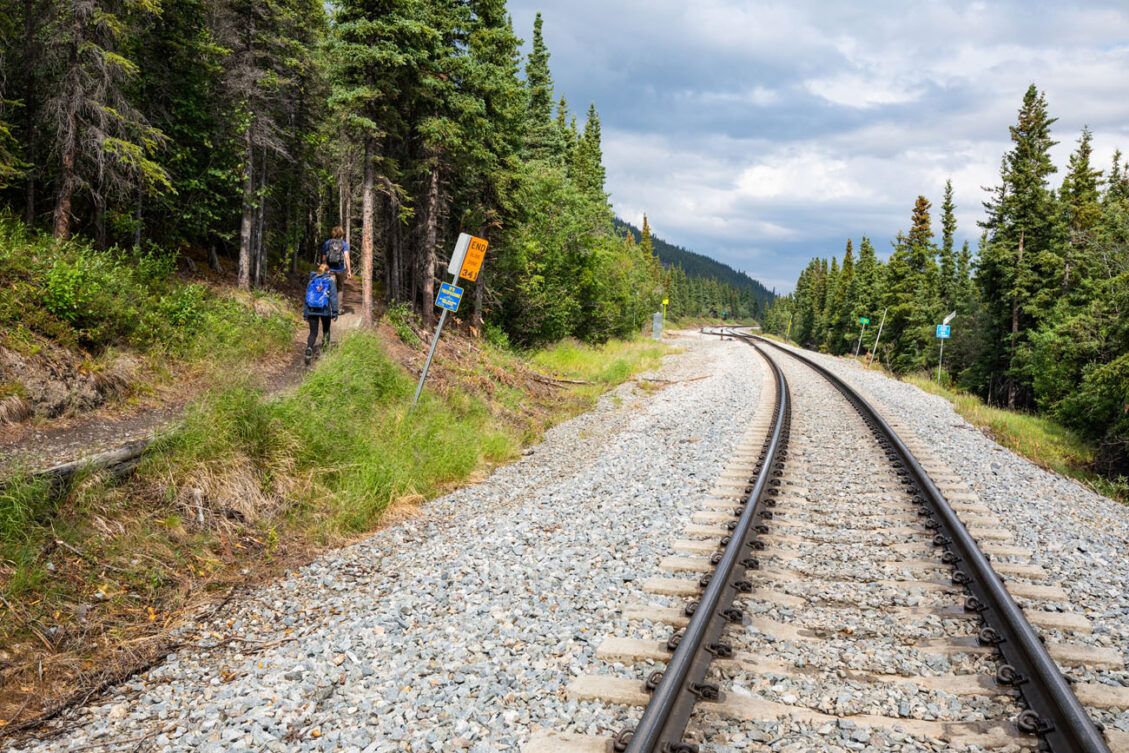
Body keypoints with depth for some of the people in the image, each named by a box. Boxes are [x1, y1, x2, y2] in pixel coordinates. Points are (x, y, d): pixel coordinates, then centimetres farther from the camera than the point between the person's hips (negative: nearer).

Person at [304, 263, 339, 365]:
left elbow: (307, 298, 11)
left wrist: (305, 313, 14)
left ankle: (309, 349, -20)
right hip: (325, 310, -2)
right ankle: (324, 350, 14)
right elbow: (333, 297, -6)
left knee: (313, 333, 5)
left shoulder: (311, 281, 11)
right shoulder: (330, 281, 2)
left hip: (311, 311, 2)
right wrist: (334, 312, -6)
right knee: (326, 330, 20)